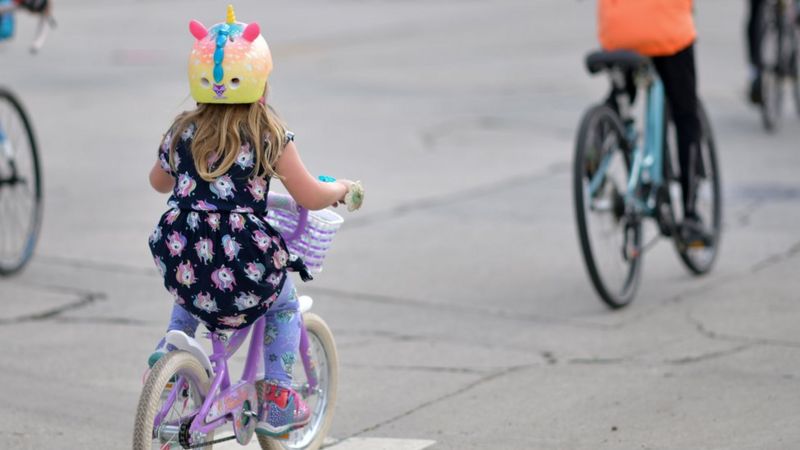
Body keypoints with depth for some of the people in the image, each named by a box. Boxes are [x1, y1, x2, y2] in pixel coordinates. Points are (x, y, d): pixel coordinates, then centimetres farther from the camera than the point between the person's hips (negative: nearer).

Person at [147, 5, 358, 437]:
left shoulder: (182, 133, 9)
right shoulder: (269, 136, -2)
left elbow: (158, 180, 29)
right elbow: (310, 197, 1)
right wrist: (340, 187, 22)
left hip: (181, 266, 4)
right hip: (246, 270, -4)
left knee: (188, 294, 41)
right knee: (284, 304, 27)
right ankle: (277, 398, 20)